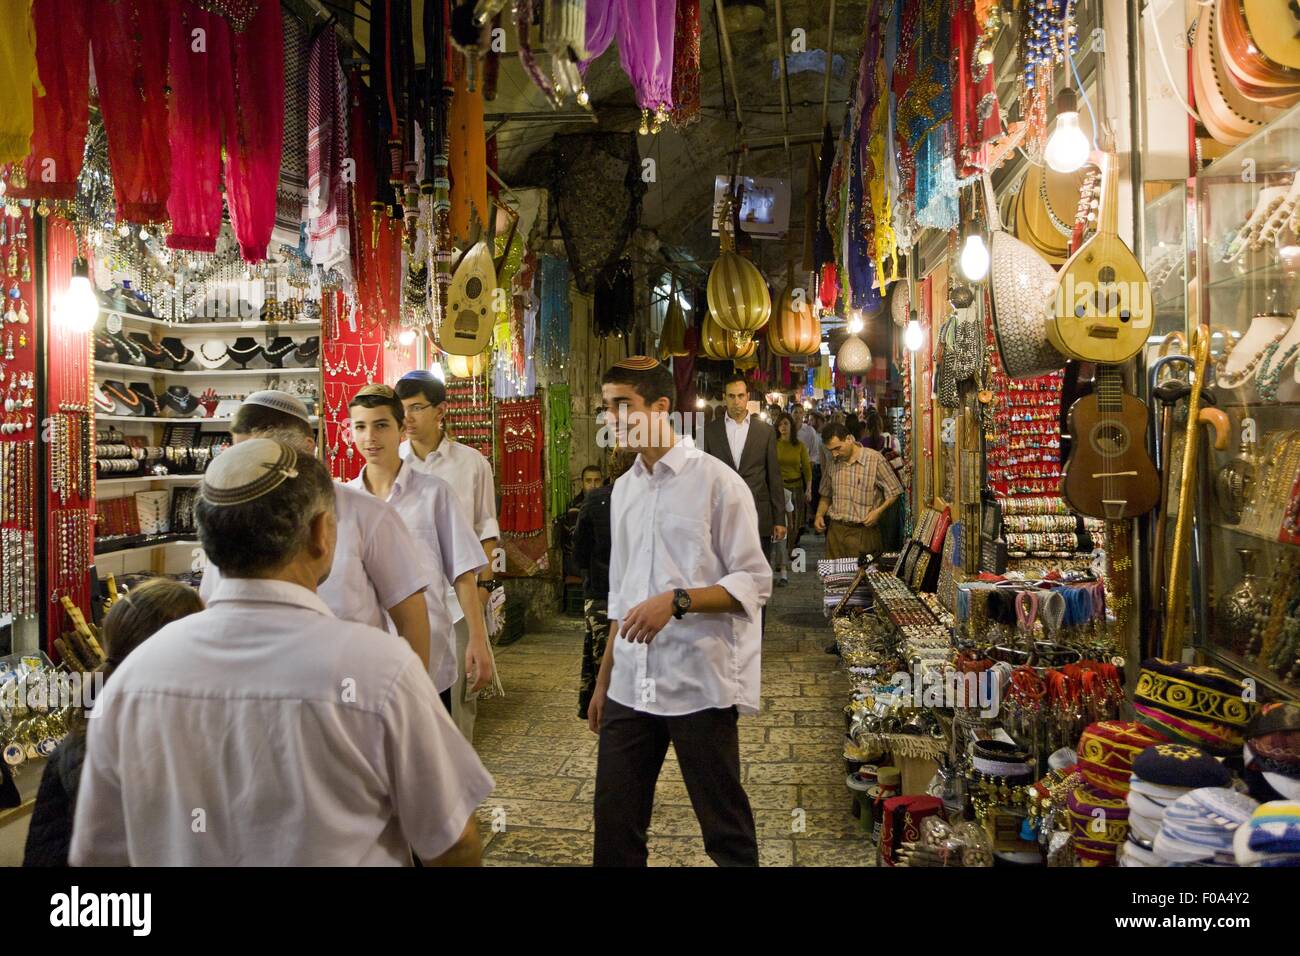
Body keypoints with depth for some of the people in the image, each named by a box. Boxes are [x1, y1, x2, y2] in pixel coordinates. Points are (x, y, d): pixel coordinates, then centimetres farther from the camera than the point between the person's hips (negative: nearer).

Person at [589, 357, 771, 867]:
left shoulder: (716, 481, -7)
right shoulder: (623, 488, 13)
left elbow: (754, 583, -9)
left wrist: (677, 601, -23)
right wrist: (604, 679, 18)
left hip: (698, 685, -6)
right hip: (630, 686, 6)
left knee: (725, 829, 6)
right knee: (614, 823, 12)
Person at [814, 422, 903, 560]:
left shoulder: (875, 459, -7)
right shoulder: (833, 462, 9)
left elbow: (894, 492, -3)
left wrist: (878, 511, -15)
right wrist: (819, 515, 6)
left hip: (863, 532, -4)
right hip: (836, 530, 4)